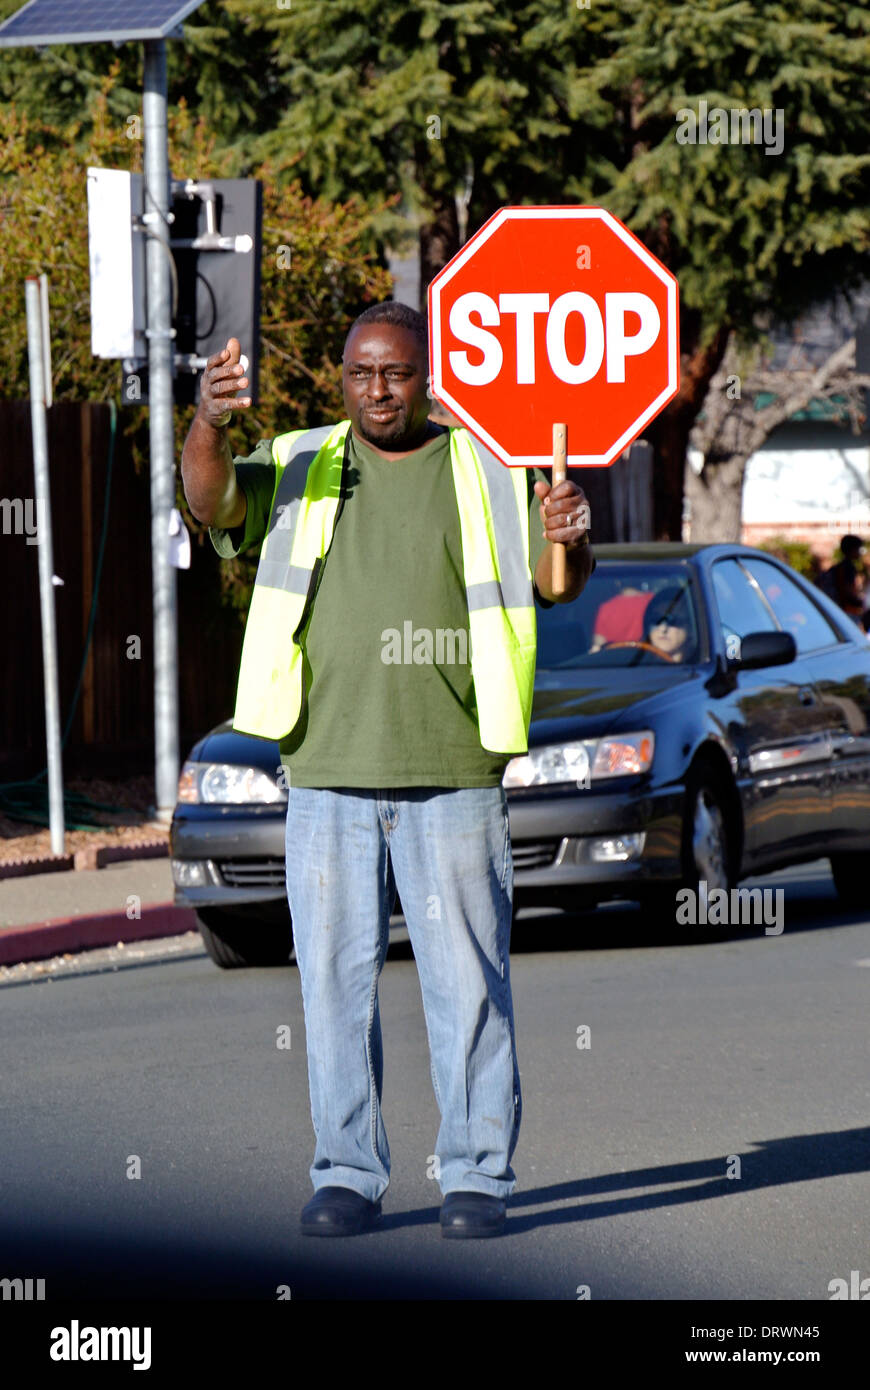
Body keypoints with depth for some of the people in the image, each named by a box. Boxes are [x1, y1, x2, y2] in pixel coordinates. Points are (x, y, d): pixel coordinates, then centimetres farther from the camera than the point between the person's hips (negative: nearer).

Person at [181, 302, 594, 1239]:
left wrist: (567, 543, -20)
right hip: (327, 773, 1)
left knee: (467, 976, -1)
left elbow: (553, 587, 4)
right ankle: (347, 1174, 11)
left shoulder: (487, 472, 7)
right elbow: (213, 501, -7)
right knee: (334, 977, 4)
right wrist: (209, 425, -28)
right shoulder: (299, 469, 9)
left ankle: (478, 1175, 5)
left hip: (452, 775, -1)